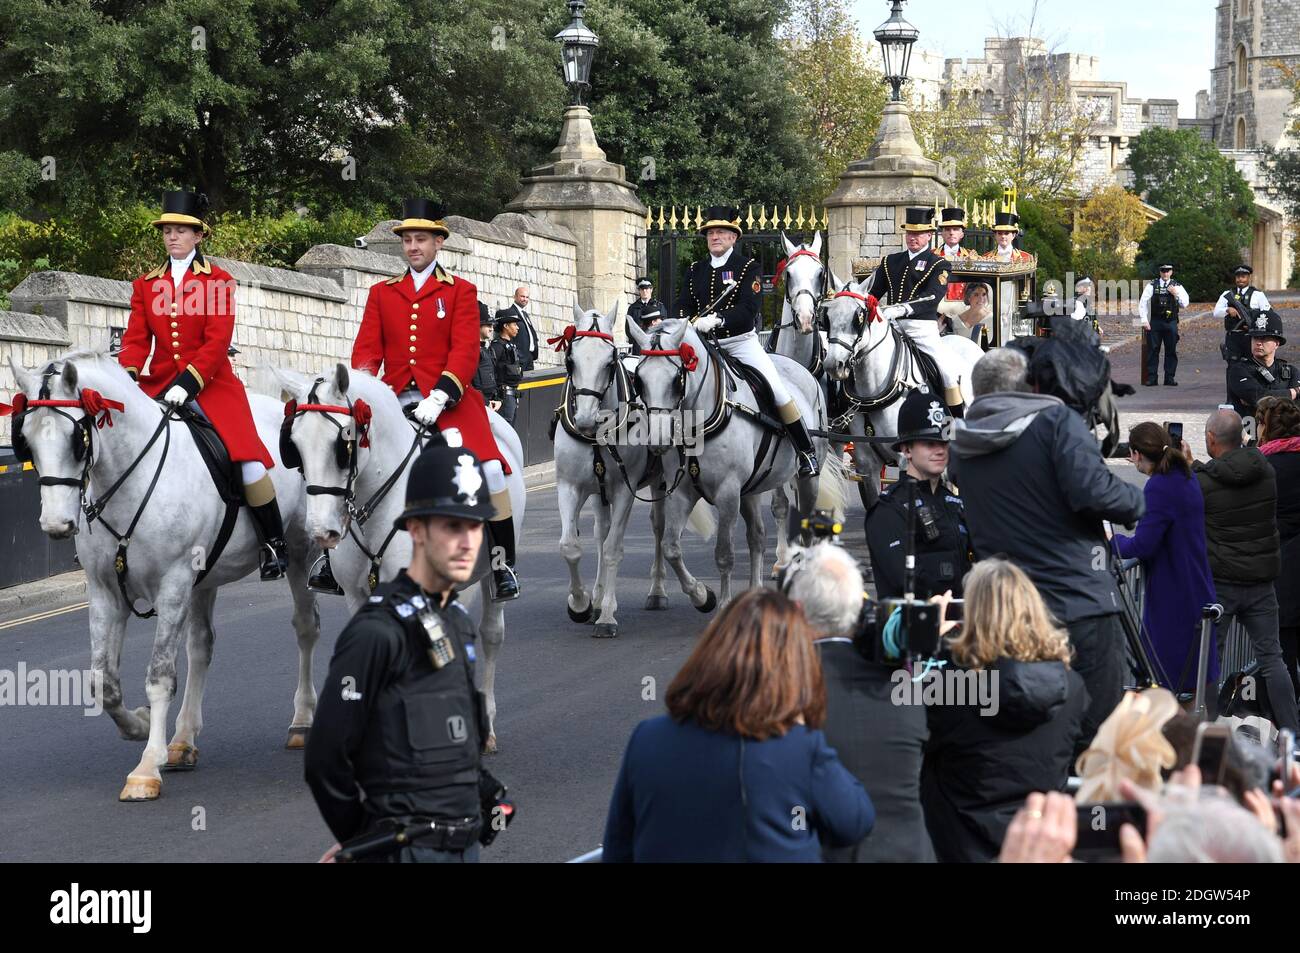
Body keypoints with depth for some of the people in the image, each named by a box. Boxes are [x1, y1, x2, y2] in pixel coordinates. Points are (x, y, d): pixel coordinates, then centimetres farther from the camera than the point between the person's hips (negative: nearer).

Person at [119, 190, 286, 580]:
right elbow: (136, 339, 6)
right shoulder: (145, 285, 13)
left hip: (211, 384, -4)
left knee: (249, 461, -20)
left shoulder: (218, 280, 1)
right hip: (159, 386, 4)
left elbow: (217, 341, -8)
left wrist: (187, 383, -20)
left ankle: (274, 545, -6)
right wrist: (127, 376, -14)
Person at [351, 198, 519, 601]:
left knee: (490, 468, -23)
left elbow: (466, 352, -4)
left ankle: (502, 563, -10)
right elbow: (366, 349, 10)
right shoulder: (382, 293, 16)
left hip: (448, 399, -3)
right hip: (393, 400, 3)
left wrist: (438, 397, -20)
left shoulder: (461, 292, 7)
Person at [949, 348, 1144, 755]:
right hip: (1080, 606, -5)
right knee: (1097, 737, 1)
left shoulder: (962, 449, 11)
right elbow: (1092, 492, -18)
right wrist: (1138, 501, -1)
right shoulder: (1056, 420, -6)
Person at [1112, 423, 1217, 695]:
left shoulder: (1158, 487, -20)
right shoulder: (1186, 479, 7)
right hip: (1198, 591, 9)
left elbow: (1143, 546, -23)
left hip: (1172, 598, -9)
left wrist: (1112, 540, -6)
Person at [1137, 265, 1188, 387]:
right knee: (1153, 350, -2)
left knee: (1171, 350, 3)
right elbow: (1143, 303, 2)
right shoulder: (1152, 286, 3)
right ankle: (1151, 378, 2)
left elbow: (1184, 304, 4)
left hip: (1171, 323, 1)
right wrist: (1144, 320, -5)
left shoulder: (1177, 287, 8)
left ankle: (1169, 378, 9)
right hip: (1155, 322, -1)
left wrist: (1176, 294, -11)